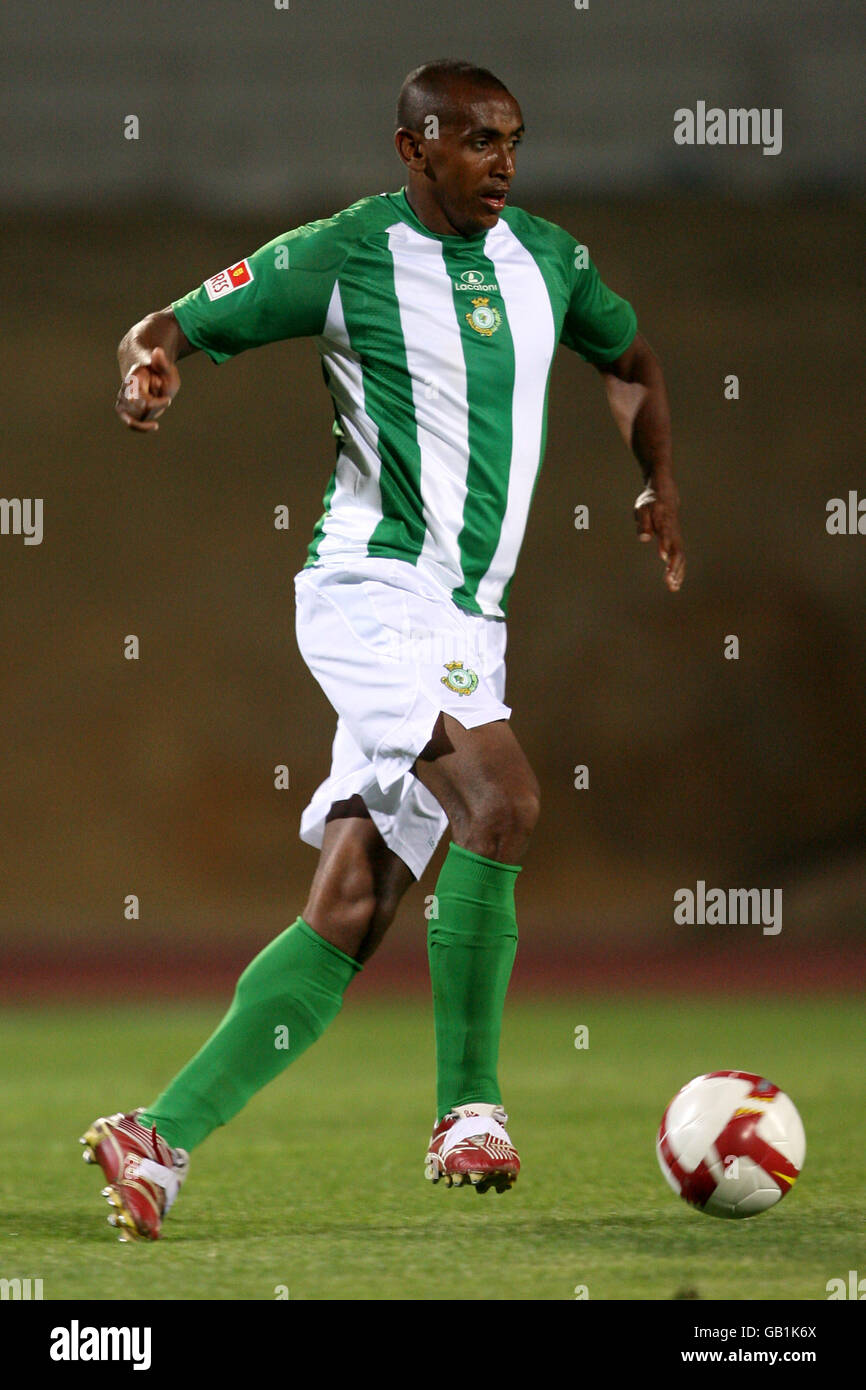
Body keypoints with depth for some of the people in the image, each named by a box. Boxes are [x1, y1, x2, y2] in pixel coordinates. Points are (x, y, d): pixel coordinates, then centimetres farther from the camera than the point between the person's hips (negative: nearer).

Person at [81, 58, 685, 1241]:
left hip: (466, 618, 7)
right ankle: (469, 1109, -18)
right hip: (374, 587, -7)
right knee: (502, 797, -28)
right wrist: (151, 368, -22)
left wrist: (661, 482, 25)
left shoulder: (546, 258, 13)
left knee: (350, 916, 0)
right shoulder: (341, 256, -4)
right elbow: (175, 329, -1)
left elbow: (631, 357, 32)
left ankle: (164, 1139, 3)